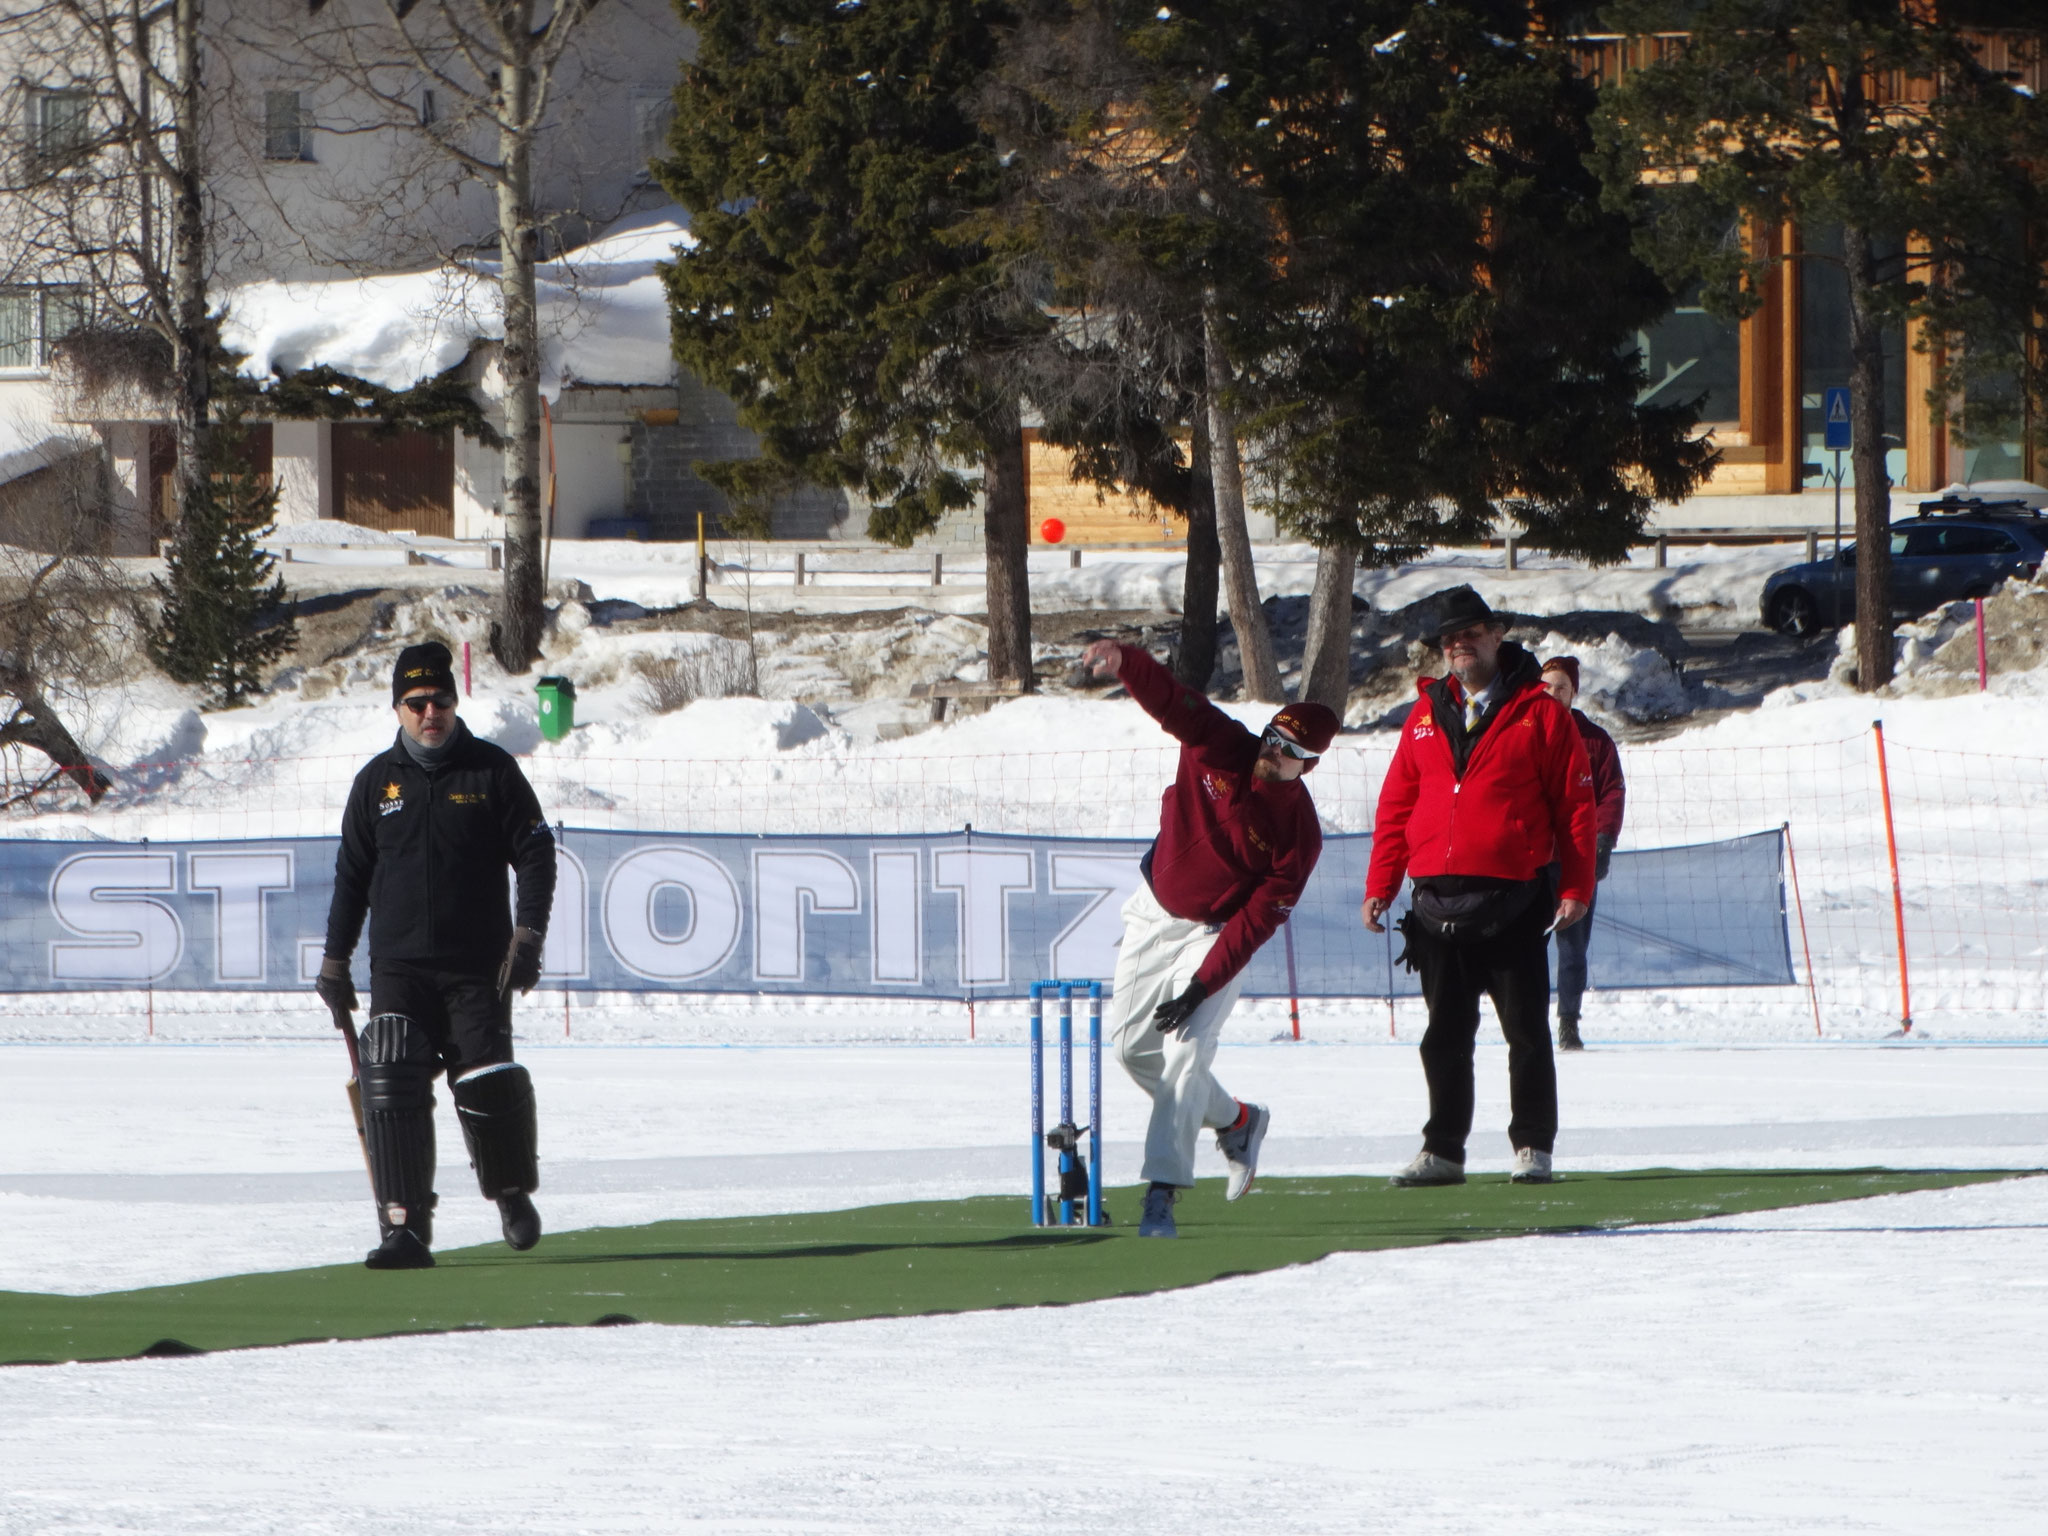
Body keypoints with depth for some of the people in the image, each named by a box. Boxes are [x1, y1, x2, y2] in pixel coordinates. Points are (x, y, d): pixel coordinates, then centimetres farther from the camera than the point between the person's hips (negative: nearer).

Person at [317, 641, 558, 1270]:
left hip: (477, 969, -2)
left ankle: (513, 1190, 20)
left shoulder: (491, 771, 3)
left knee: (488, 1086, -9)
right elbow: (351, 876, 17)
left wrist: (527, 936, -7)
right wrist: (334, 961, 14)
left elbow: (536, 854, 4)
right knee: (392, 1088, -13)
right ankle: (405, 1229, -12)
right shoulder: (378, 781, 10)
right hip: (398, 969, 2)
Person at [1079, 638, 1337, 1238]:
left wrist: (1201, 987, -28)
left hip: (1217, 934, -5)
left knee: (1187, 1049, -20)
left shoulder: (1299, 834, -23)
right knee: (1132, 1044, 8)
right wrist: (1123, 661, -54)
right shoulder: (1219, 748, -16)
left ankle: (1163, 1191, -18)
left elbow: (1258, 920, -23)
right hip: (1156, 913, 5)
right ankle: (1235, 1122, 29)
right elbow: (1167, 697, -31)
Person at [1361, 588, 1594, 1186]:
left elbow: (1575, 803, -1)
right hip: (1438, 904, 4)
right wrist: (1380, 886, 5)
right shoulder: (1426, 716, 13)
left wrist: (1575, 888, -8)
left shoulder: (1540, 714, 1)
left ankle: (1532, 1147, 10)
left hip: (1514, 903, -4)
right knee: (1445, 1035, 8)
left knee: (1526, 1031, 1)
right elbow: (1396, 806, 13)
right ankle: (1443, 1149, 14)